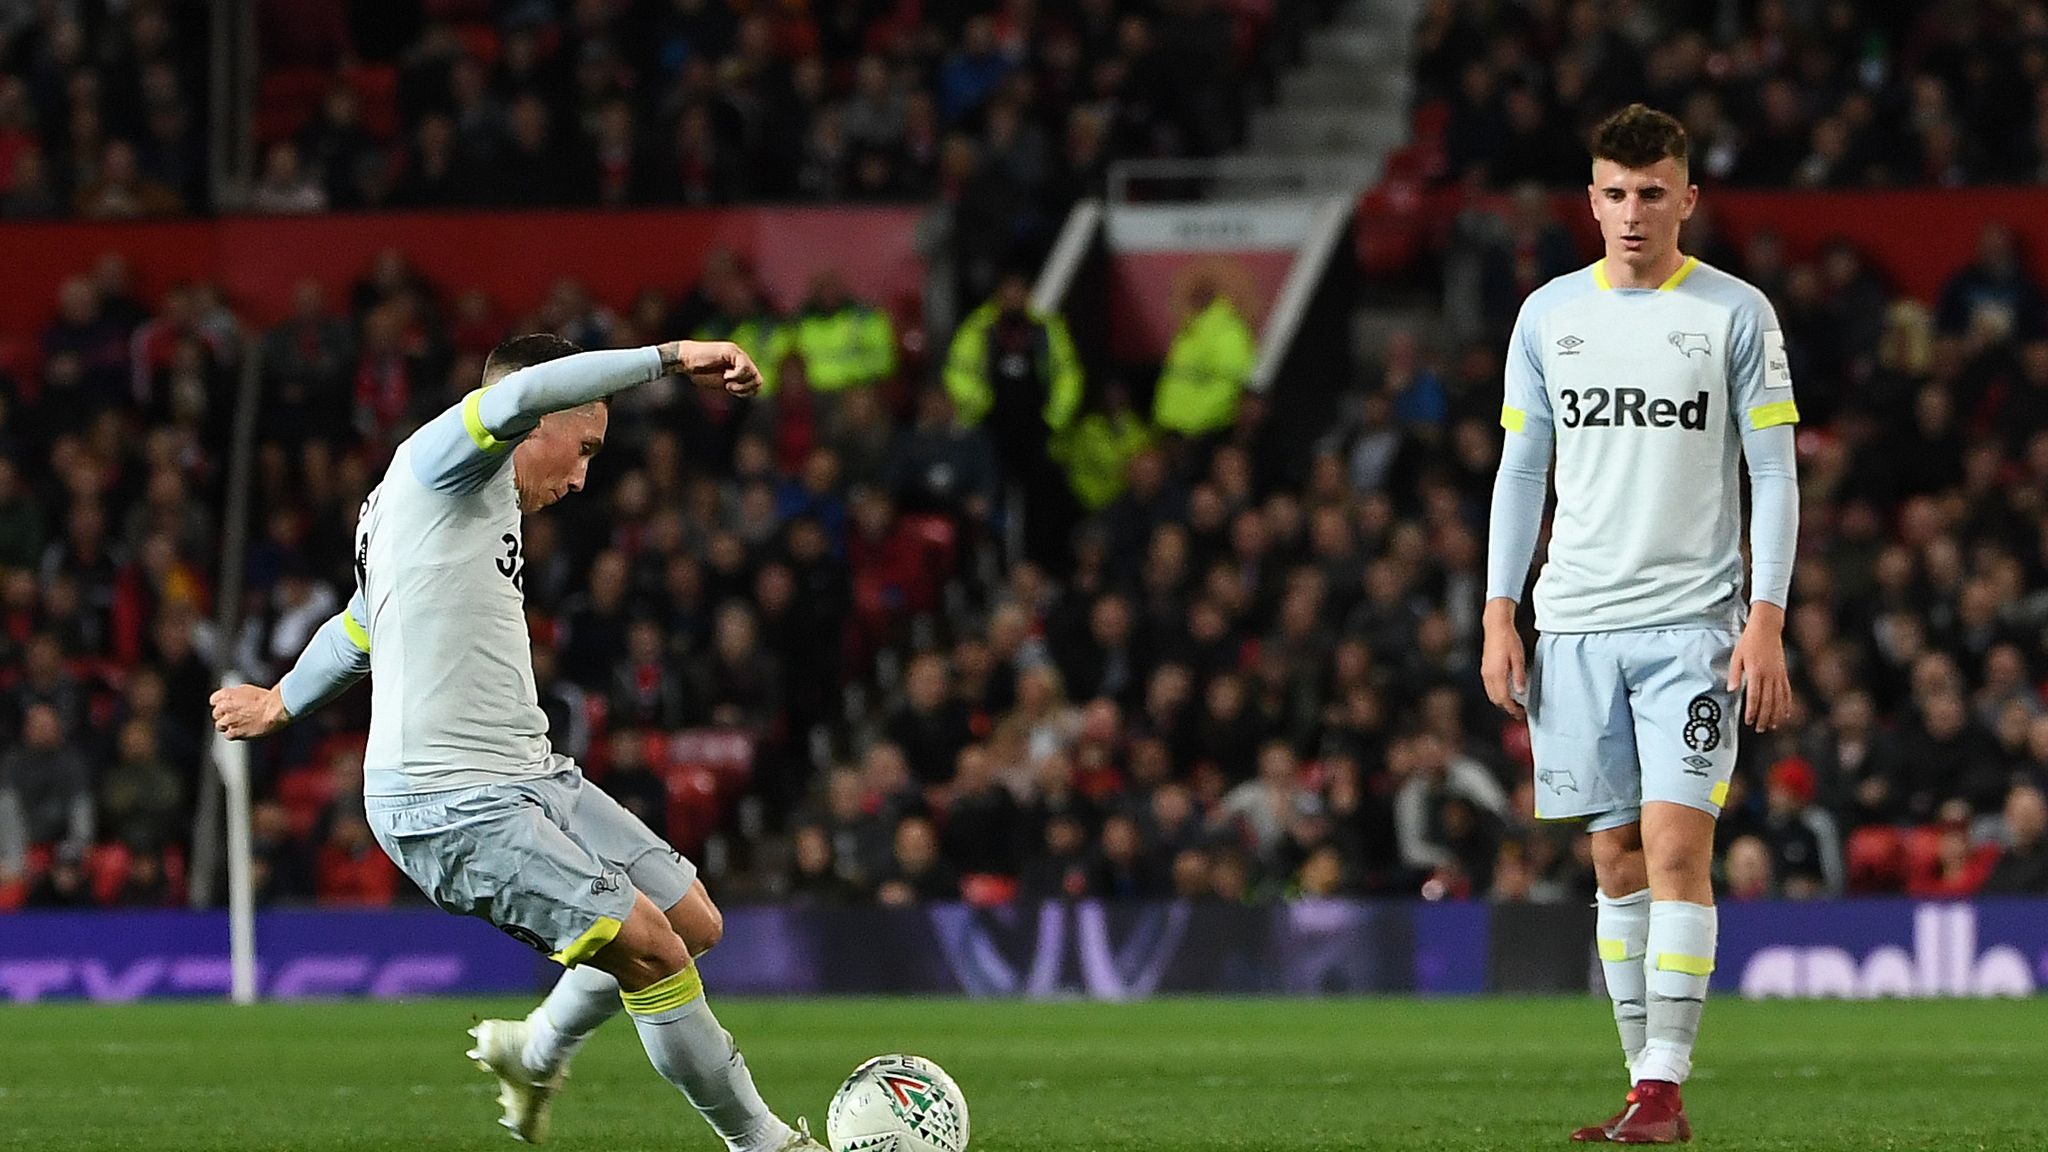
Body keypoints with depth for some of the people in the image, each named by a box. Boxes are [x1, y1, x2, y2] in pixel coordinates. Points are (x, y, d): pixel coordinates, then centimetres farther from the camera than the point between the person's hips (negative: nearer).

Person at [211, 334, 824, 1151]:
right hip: (451, 804, -10)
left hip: (528, 778, 10)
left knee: (693, 923, 7)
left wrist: (281, 703, 54)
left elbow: (359, 628, 39)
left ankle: (536, 1053, 28)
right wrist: (670, 357, -27)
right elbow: (521, 395, -30)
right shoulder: (438, 462, -7)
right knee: (650, 948, -16)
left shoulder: (478, 496, 23)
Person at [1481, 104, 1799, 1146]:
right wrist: (1498, 618, 6)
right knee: (1617, 859, 5)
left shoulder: (1735, 314, 0)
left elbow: (1774, 476, 0)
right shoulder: (1548, 314, 10)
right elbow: (1520, 472, 14)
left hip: (1693, 622, -3)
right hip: (1575, 628, 3)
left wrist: (1766, 622, -9)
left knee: (1676, 844, -13)